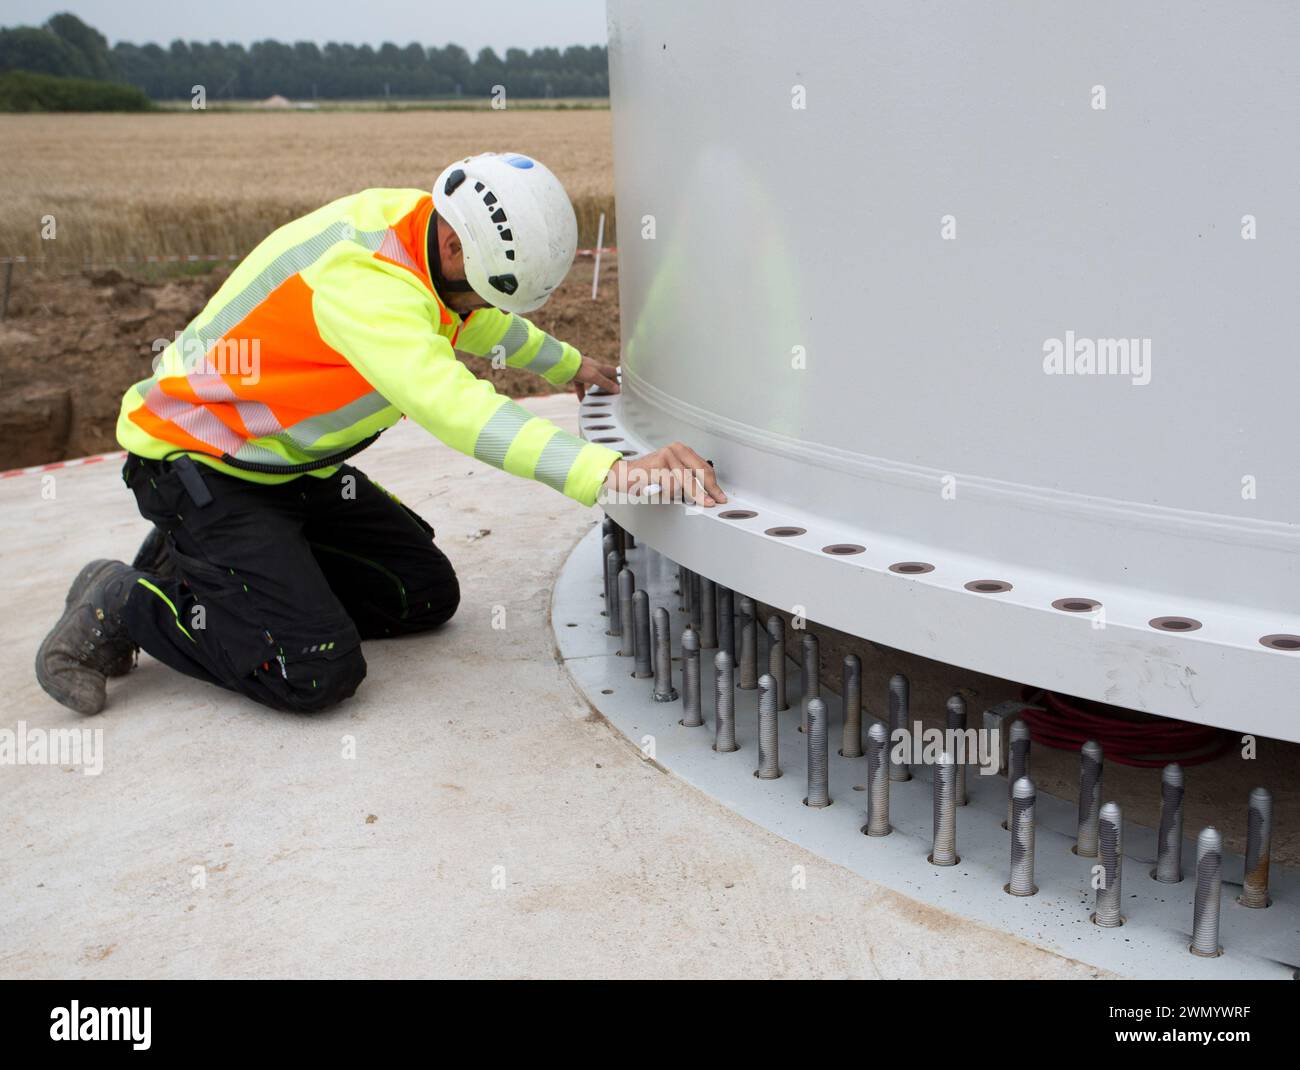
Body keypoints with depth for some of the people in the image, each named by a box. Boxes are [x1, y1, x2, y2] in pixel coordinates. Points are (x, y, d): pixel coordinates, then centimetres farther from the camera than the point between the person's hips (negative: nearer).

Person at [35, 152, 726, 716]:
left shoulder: (424, 226, -3)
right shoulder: (364, 280, -34)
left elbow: (480, 320, 21)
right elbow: (457, 411, -48)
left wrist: (568, 365, 29)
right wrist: (608, 472, -55)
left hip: (293, 462, 10)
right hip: (196, 461, -10)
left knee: (427, 594, 7)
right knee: (318, 673, -20)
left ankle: (205, 567, 17)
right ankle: (127, 603, 2)